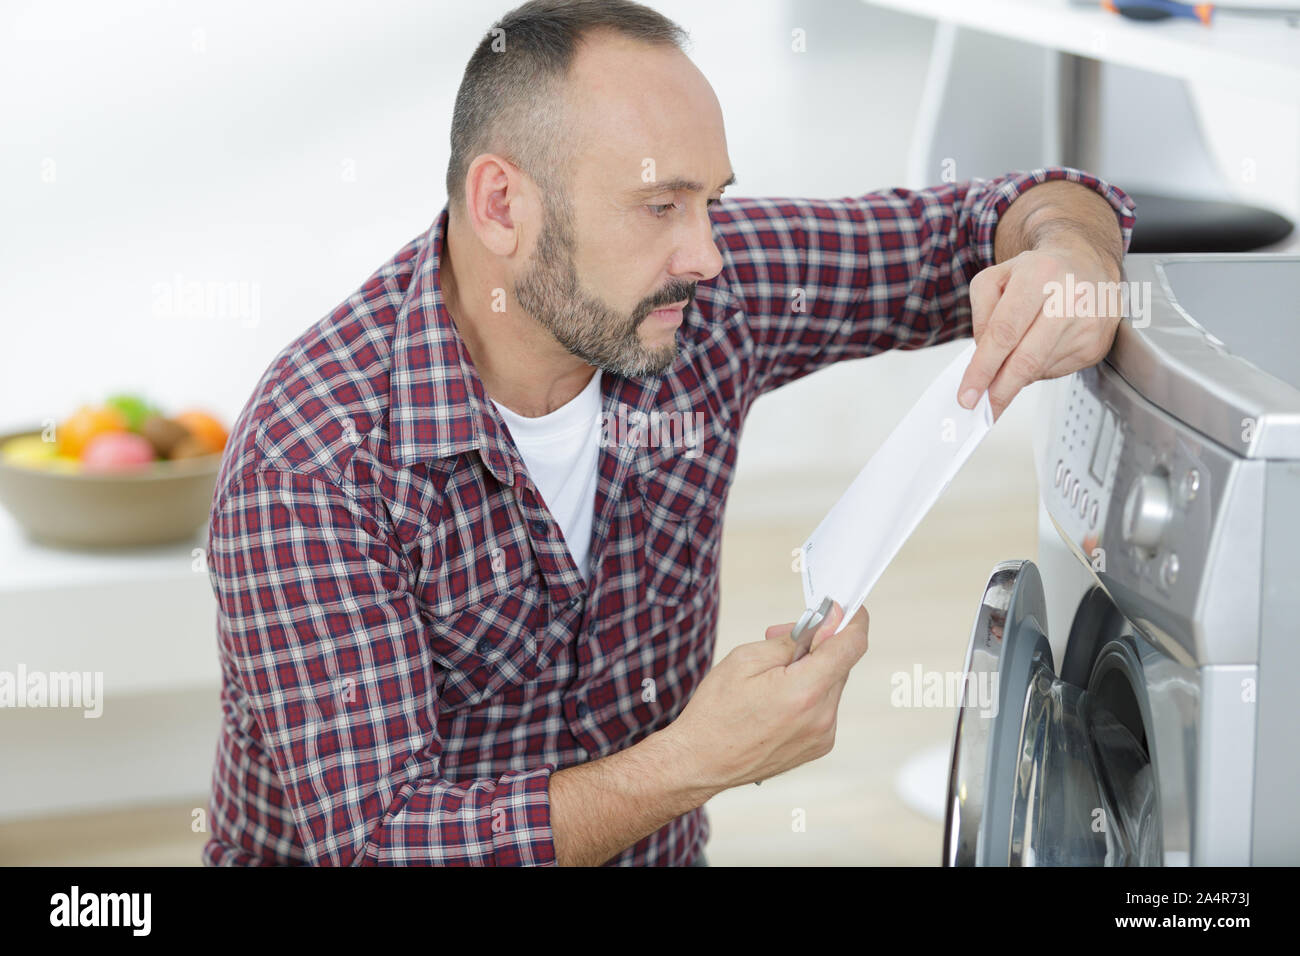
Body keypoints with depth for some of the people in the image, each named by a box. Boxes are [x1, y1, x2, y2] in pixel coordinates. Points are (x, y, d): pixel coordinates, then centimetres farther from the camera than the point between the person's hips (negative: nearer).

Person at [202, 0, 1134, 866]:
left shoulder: (708, 300, -10)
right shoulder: (310, 458, -24)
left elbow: (975, 228, 2)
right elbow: (371, 841, -27)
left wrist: (1067, 255, -21)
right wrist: (699, 762, -33)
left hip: (652, 851, 5)